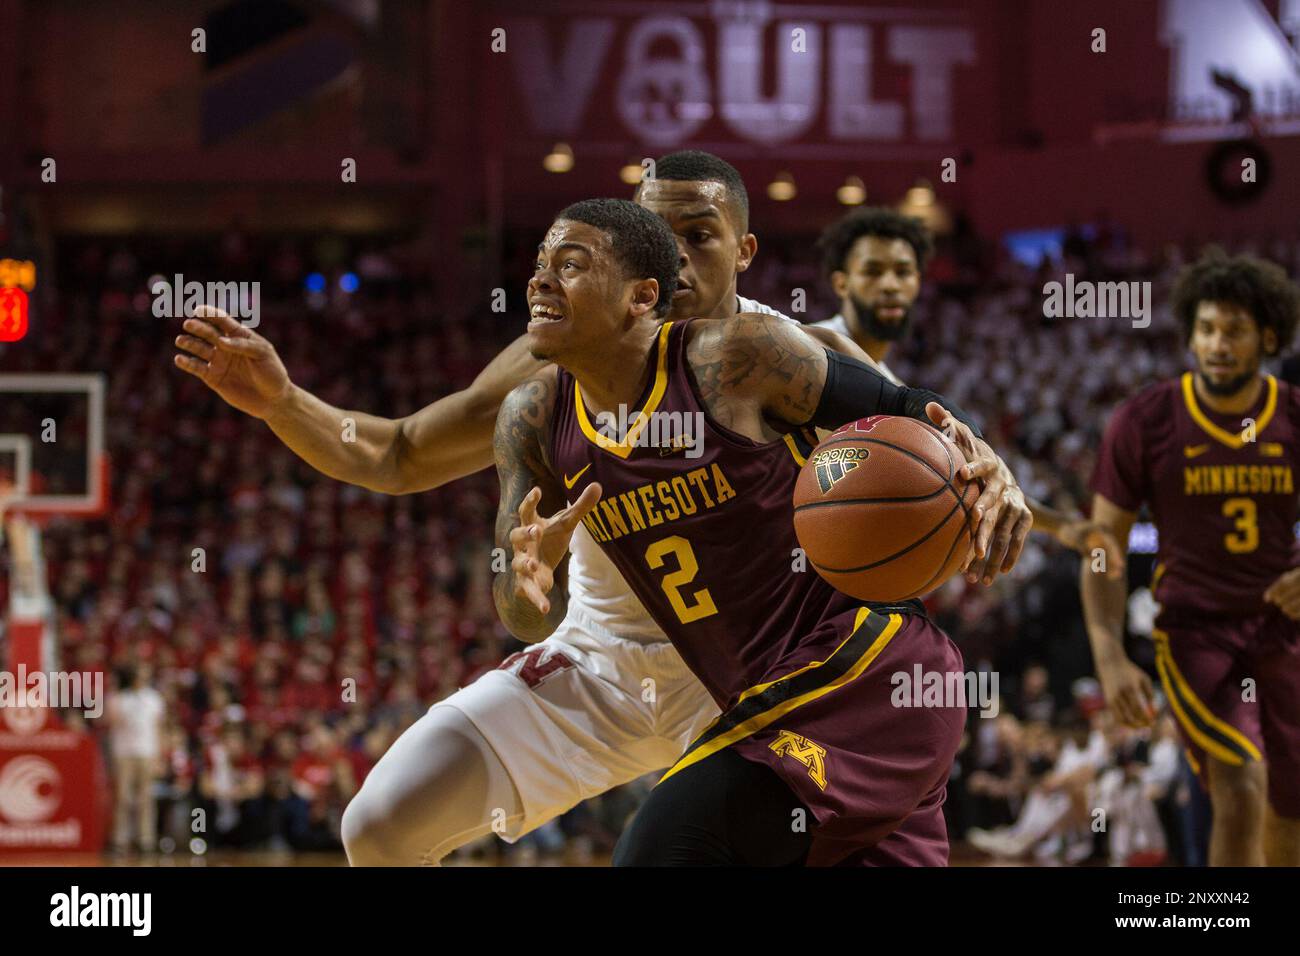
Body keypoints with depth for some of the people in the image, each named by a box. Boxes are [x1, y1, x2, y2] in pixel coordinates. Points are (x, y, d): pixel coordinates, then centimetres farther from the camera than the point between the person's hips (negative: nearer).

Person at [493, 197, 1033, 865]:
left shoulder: (736, 357, -15)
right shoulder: (534, 419, 2)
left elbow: (901, 412, -3)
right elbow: (532, 622, 5)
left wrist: (984, 464, -25)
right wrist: (529, 575, -20)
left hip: (863, 666, -7)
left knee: (656, 856, -19)